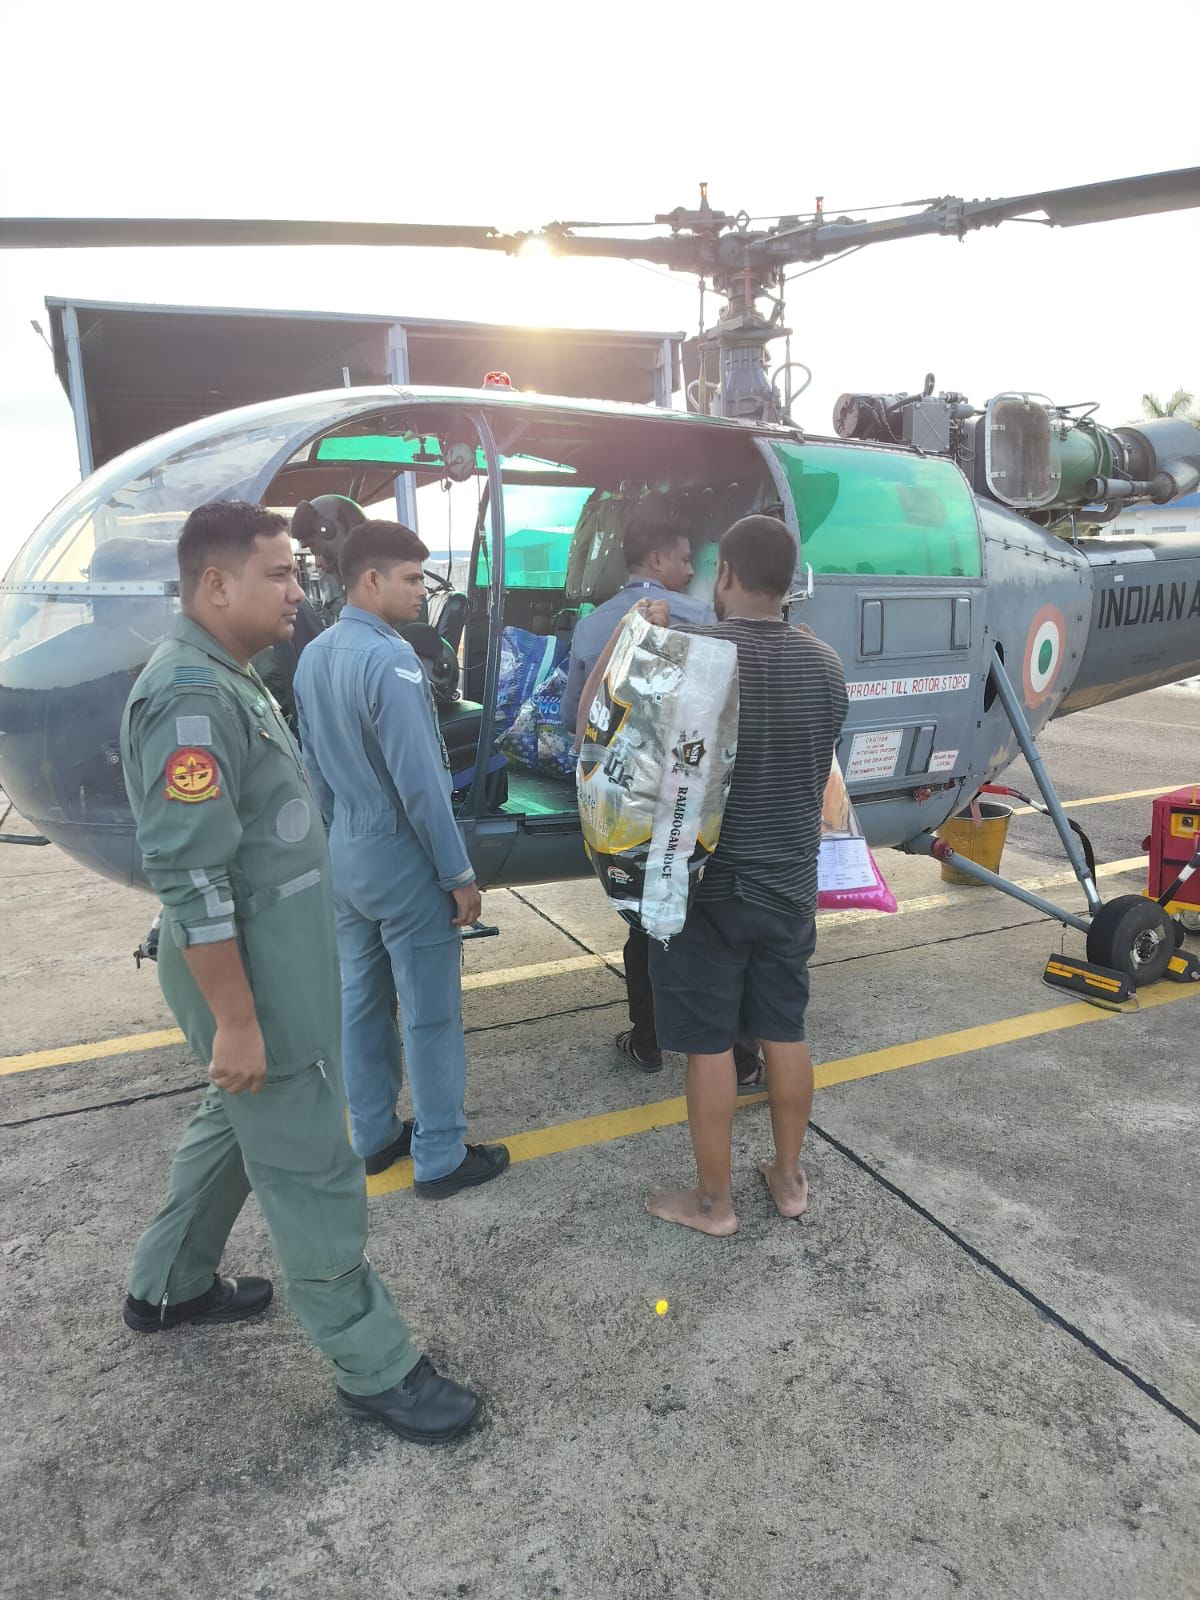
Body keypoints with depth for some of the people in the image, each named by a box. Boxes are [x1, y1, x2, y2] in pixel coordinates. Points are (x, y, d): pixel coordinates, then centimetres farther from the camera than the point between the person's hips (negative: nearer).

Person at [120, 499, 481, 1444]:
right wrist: (235, 1018, -23)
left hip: (280, 964, 10)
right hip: (255, 980, -10)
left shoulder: (228, 680, 11)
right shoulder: (191, 698, -23)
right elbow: (192, 879, -26)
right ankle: (375, 1370, 17)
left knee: (238, 1124, 25)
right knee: (312, 1172, 2)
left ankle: (167, 1287, 45)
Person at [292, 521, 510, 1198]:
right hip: (403, 858, -9)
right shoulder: (389, 658, -21)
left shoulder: (314, 657, 6)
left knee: (363, 1001, 18)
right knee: (430, 1014, 4)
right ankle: (441, 1158, 16)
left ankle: (375, 1136, 32)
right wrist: (460, 874, -15)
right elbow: (420, 781, -23)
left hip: (345, 854, 9)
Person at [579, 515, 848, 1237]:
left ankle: (715, 1200, 23)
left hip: (709, 887, -5)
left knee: (710, 1047, 8)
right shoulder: (827, 666, 0)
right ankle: (789, 1177, 34)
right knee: (786, 1033, 18)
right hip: (791, 887, 5)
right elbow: (815, 773, 10)